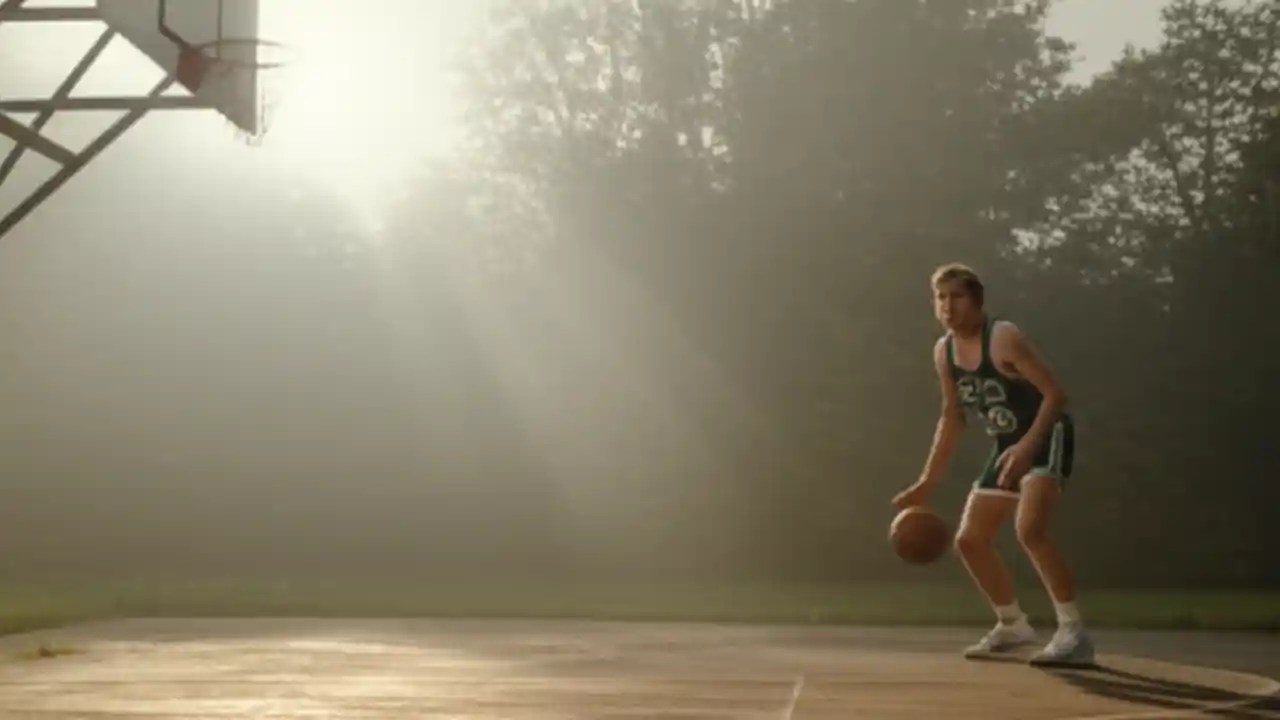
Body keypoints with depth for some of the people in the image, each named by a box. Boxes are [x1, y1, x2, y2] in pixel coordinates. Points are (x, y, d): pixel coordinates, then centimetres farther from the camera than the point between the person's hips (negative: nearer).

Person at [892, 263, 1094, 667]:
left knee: (1028, 529, -30)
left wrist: (1028, 445, -38)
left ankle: (1073, 633, -24)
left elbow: (1055, 394, -24)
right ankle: (1013, 625, 28)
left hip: (1047, 437, -9)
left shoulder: (1003, 338, -21)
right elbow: (952, 417, 14)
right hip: (1009, 445, 9)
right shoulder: (944, 352, 2)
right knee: (969, 540, 9)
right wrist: (926, 482, 12)